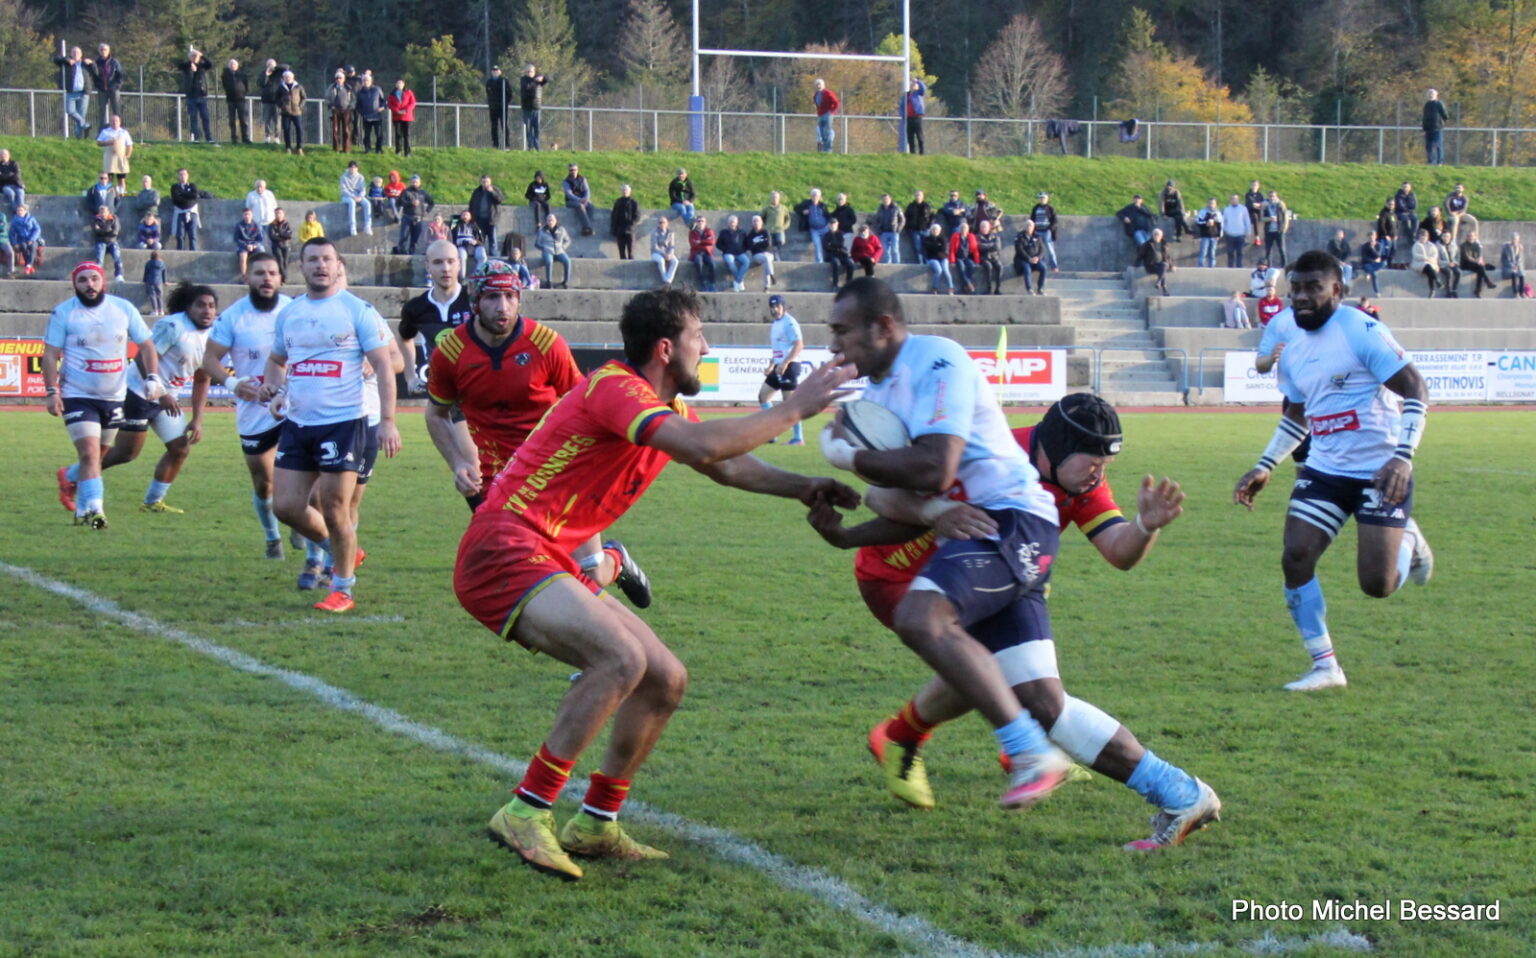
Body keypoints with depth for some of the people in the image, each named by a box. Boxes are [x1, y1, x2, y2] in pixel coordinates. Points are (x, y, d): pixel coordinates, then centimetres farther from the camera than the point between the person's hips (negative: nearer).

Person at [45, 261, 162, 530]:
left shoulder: (124, 309, 2)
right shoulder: (63, 313, -4)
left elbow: (146, 345, 8)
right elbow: (50, 355, -3)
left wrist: (153, 378, -6)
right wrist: (52, 392, -13)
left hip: (115, 397, 4)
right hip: (78, 396, -4)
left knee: (98, 455, 16)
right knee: (90, 454, -17)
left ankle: (69, 477, 44)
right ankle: (92, 509, -18)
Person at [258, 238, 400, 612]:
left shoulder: (358, 311, -4)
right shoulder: (289, 313, 12)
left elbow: (384, 367, -6)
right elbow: (276, 360, 27)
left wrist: (387, 421, -16)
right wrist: (272, 384, 2)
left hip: (343, 423, -6)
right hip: (297, 423, 6)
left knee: (334, 510, -4)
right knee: (285, 505, 3)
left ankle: (343, 589, 11)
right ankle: (337, 550, 29)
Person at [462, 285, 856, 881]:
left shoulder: (666, 406, 17)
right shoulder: (616, 389, -15)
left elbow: (727, 466, 30)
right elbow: (703, 447, -29)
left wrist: (803, 488, 17)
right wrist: (792, 410, -21)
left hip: (548, 562, 11)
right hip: (505, 550, -11)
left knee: (666, 680, 9)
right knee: (622, 658, -29)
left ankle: (595, 825, 17)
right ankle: (525, 814, -25)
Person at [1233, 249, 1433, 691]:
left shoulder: (1362, 332, -14)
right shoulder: (1293, 352, 9)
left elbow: (1416, 391, -17)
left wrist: (1403, 456, -28)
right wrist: (1264, 467, 19)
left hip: (1380, 472, -6)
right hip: (1324, 470, 6)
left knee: (1377, 584, -10)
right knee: (1295, 558, -10)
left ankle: (1408, 540, 27)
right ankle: (1325, 667, 2)